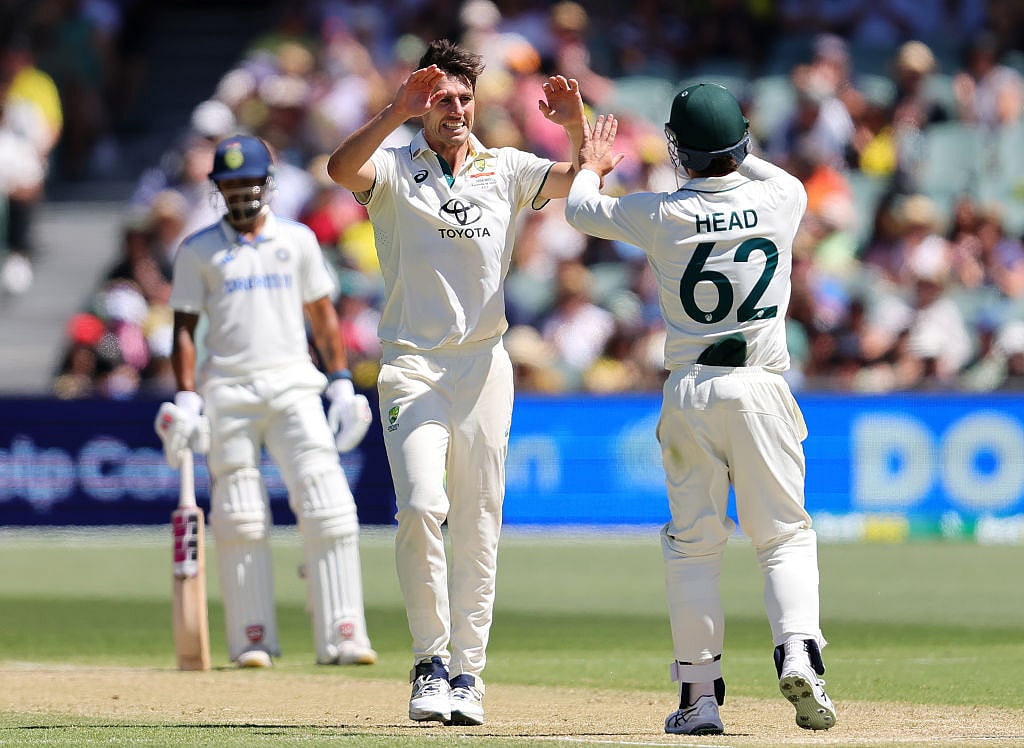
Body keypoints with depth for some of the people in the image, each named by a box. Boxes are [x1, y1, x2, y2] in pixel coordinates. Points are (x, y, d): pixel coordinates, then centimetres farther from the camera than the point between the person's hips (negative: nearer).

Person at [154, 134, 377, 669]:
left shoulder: (297, 240, 12)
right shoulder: (198, 251, 7)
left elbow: (322, 314, 15)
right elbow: (185, 325, 5)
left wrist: (341, 382, 7)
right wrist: (185, 397, -6)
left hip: (293, 388, 1)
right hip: (228, 393, -1)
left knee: (327, 504, -12)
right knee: (239, 519, -2)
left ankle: (341, 635, -13)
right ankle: (252, 640, 3)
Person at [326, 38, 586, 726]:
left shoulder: (506, 171, 9)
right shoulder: (394, 169, 2)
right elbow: (341, 168, -20)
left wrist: (577, 128, -23)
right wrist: (399, 111, -33)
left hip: (485, 364, 3)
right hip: (412, 365, -3)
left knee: (478, 524, 3)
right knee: (422, 507, -17)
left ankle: (467, 671, 10)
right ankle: (430, 660, -5)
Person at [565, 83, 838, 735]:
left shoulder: (662, 214, -5)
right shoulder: (780, 200, -1)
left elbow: (580, 209, 14)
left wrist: (593, 166, 34)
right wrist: (735, 155, 39)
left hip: (691, 390, 0)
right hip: (762, 388, 0)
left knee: (694, 545, 8)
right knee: (785, 535, 6)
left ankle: (700, 691, 5)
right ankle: (798, 653, -17)